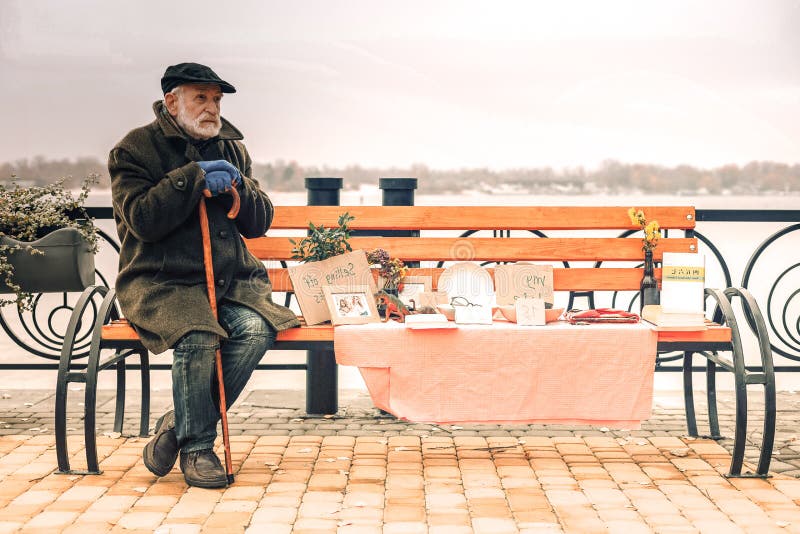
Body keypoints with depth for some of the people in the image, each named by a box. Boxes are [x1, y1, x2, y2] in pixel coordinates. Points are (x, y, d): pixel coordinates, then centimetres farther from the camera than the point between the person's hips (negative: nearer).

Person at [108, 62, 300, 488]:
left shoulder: (232, 149, 17)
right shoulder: (134, 149, 2)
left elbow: (259, 223, 14)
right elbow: (142, 220, -13)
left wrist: (237, 188, -6)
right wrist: (195, 177, -15)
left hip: (230, 281, 5)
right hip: (159, 282, -4)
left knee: (257, 330, -26)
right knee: (197, 337, -34)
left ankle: (180, 425, -9)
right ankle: (197, 447, -12)